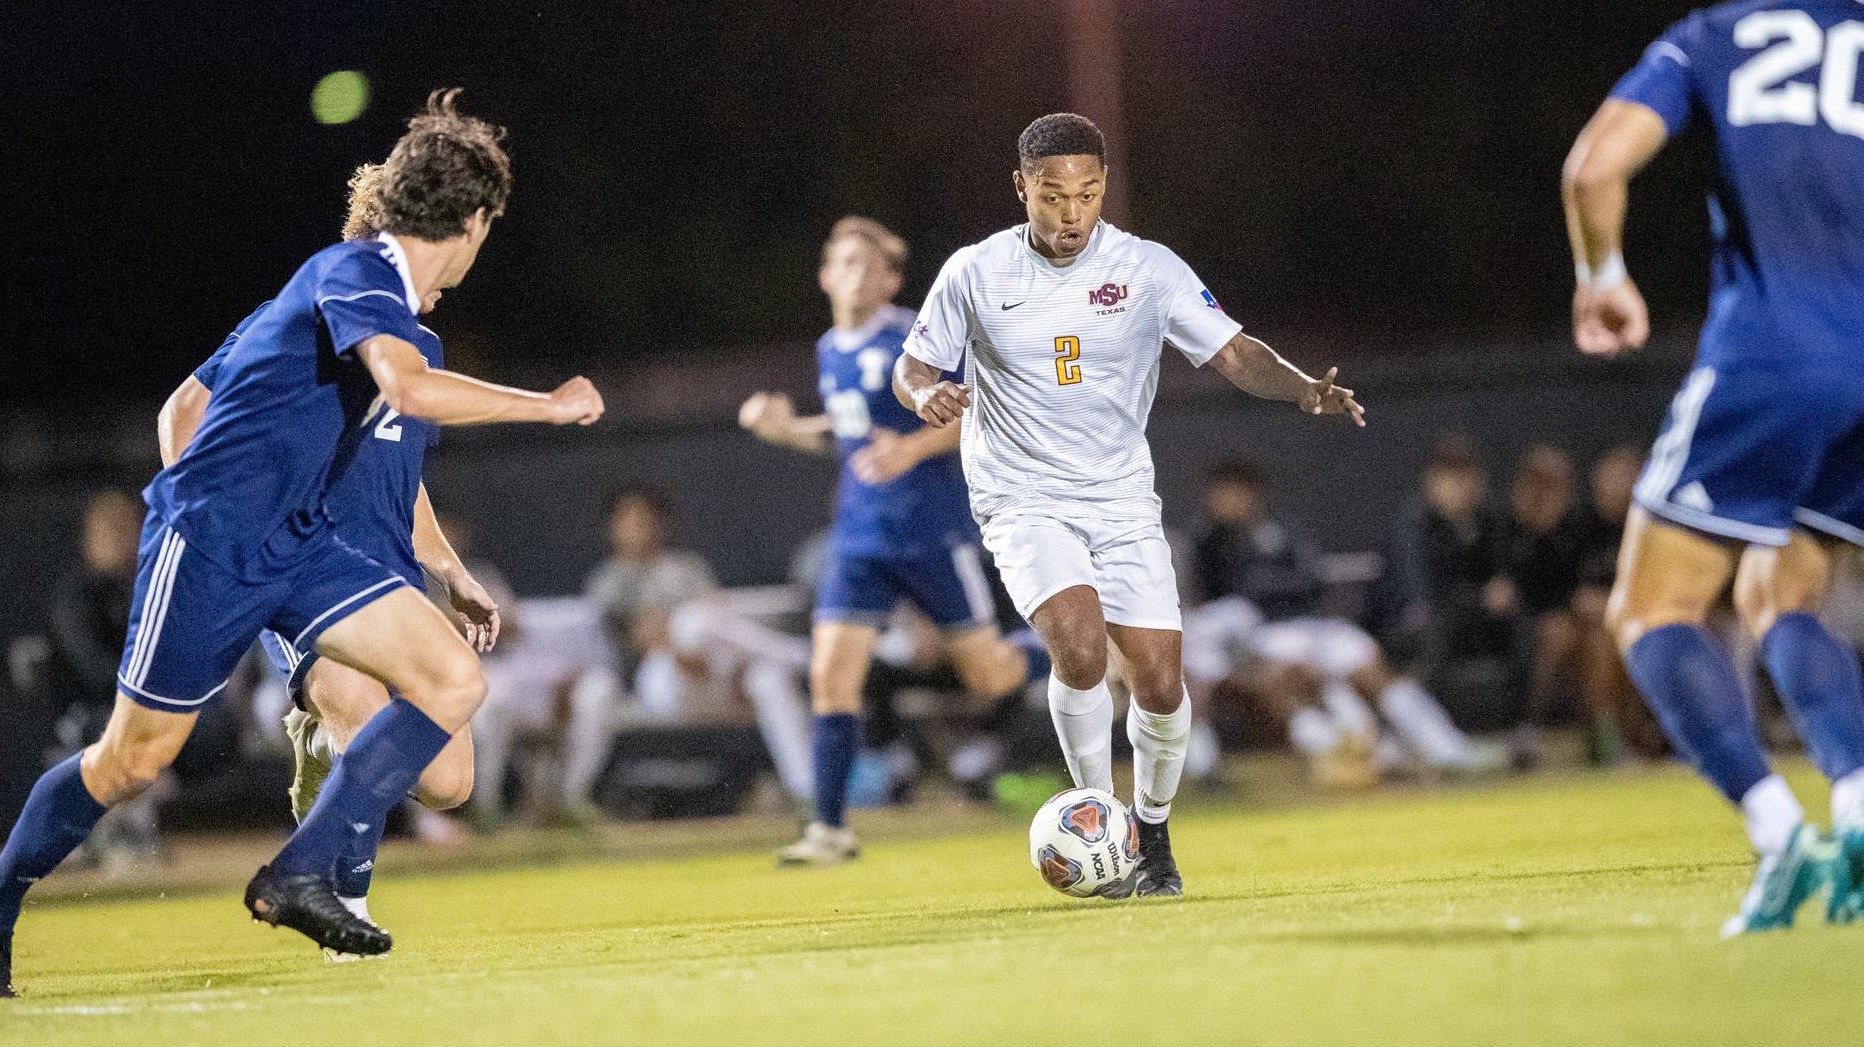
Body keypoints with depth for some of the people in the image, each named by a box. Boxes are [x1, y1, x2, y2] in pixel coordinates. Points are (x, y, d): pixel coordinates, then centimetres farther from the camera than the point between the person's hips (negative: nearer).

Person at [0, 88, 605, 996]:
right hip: (208, 535, -9)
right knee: (133, 759, -1)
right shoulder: (356, 271, -15)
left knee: (453, 680, -8)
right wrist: (549, 405, -23)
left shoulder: (398, 307, 14)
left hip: (294, 544, 9)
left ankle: (298, 876, -7)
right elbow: (410, 389, -34)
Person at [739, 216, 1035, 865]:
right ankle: (831, 830, -5)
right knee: (831, 674, -8)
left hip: (933, 531, -5)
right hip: (860, 537, 5)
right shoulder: (830, 351, 11)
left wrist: (914, 447, -23)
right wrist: (788, 428, 8)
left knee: (990, 677, 0)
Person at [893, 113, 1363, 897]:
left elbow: (1233, 353, -3)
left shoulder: (1147, 269, -2)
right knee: (1080, 649, -26)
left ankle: (1153, 837, 21)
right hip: (1023, 501, -2)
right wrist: (926, 395, -18)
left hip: (1123, 501, 2)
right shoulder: (975, 274, -3)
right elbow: (912, 367, 6)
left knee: (1160, 685, -5)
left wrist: (1303, 389, -22)